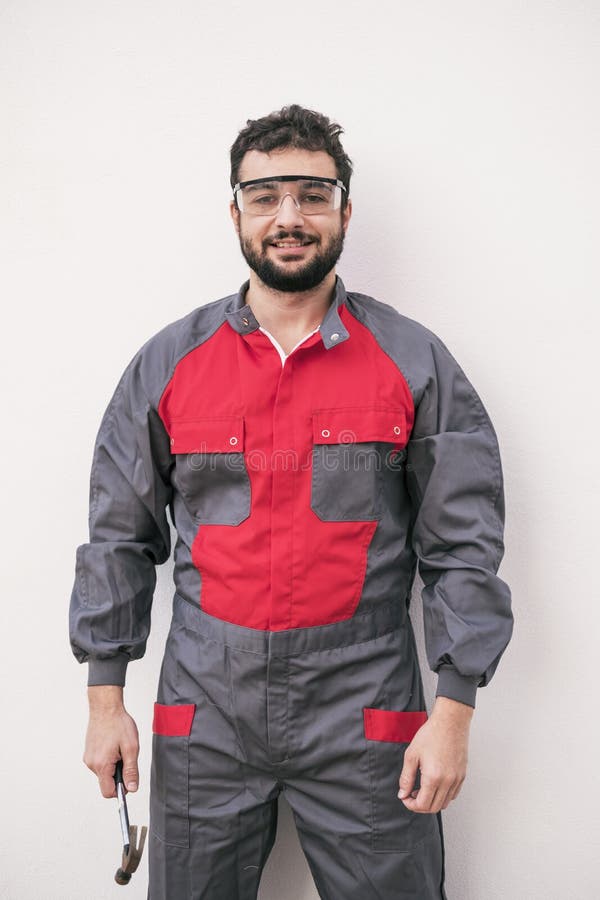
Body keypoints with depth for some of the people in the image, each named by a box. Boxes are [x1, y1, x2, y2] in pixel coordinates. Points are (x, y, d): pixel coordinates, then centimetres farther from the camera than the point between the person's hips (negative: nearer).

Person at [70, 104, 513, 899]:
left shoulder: (416, 363, -2)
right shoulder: (166, 364, 2)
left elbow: (465, 548, -2)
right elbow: (118, 539, 5)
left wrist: (454, 714, -6)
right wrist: (105, 698, 4)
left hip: (364, 720, -1)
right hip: (204, 719, 2)